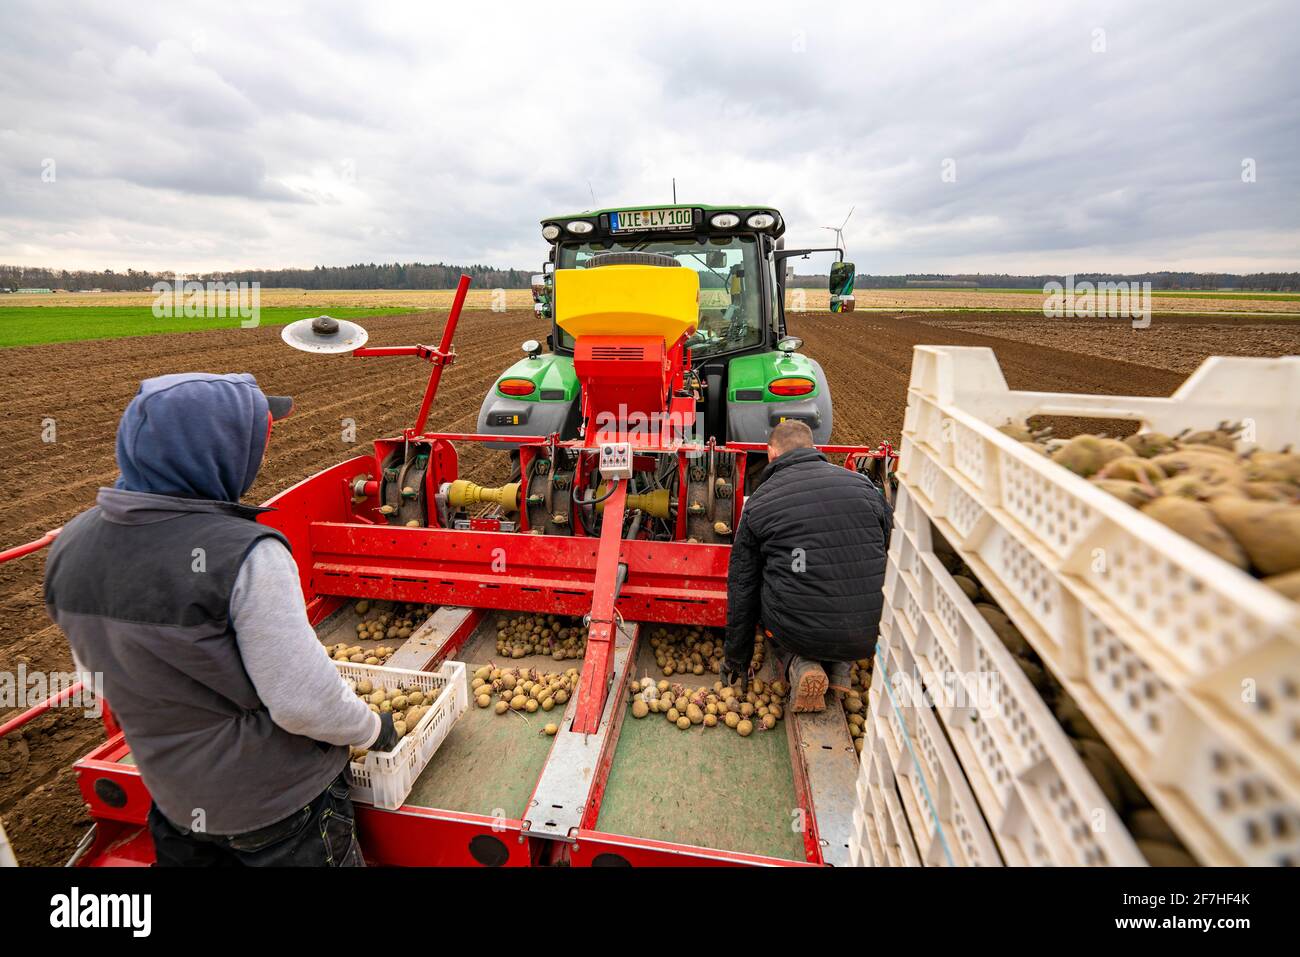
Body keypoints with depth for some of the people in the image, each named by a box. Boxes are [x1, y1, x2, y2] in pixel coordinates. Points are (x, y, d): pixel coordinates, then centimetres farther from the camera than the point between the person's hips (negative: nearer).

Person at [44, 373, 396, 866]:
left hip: (174, 802, 6)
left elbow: (98, 668, 6)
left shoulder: (70, 547, -9)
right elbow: (303, 702, -28)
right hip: (279, 805, -5)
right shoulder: (243, 556, -32)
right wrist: (373, 728, -9)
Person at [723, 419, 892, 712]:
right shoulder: (863, 485, 5)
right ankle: (841, 667, 12)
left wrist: (736, 659, 20)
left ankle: (798, 666, 1)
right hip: (872, 637, 3)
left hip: (800, 634, -3)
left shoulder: (758, 503, 0)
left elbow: (742, 588, 6)